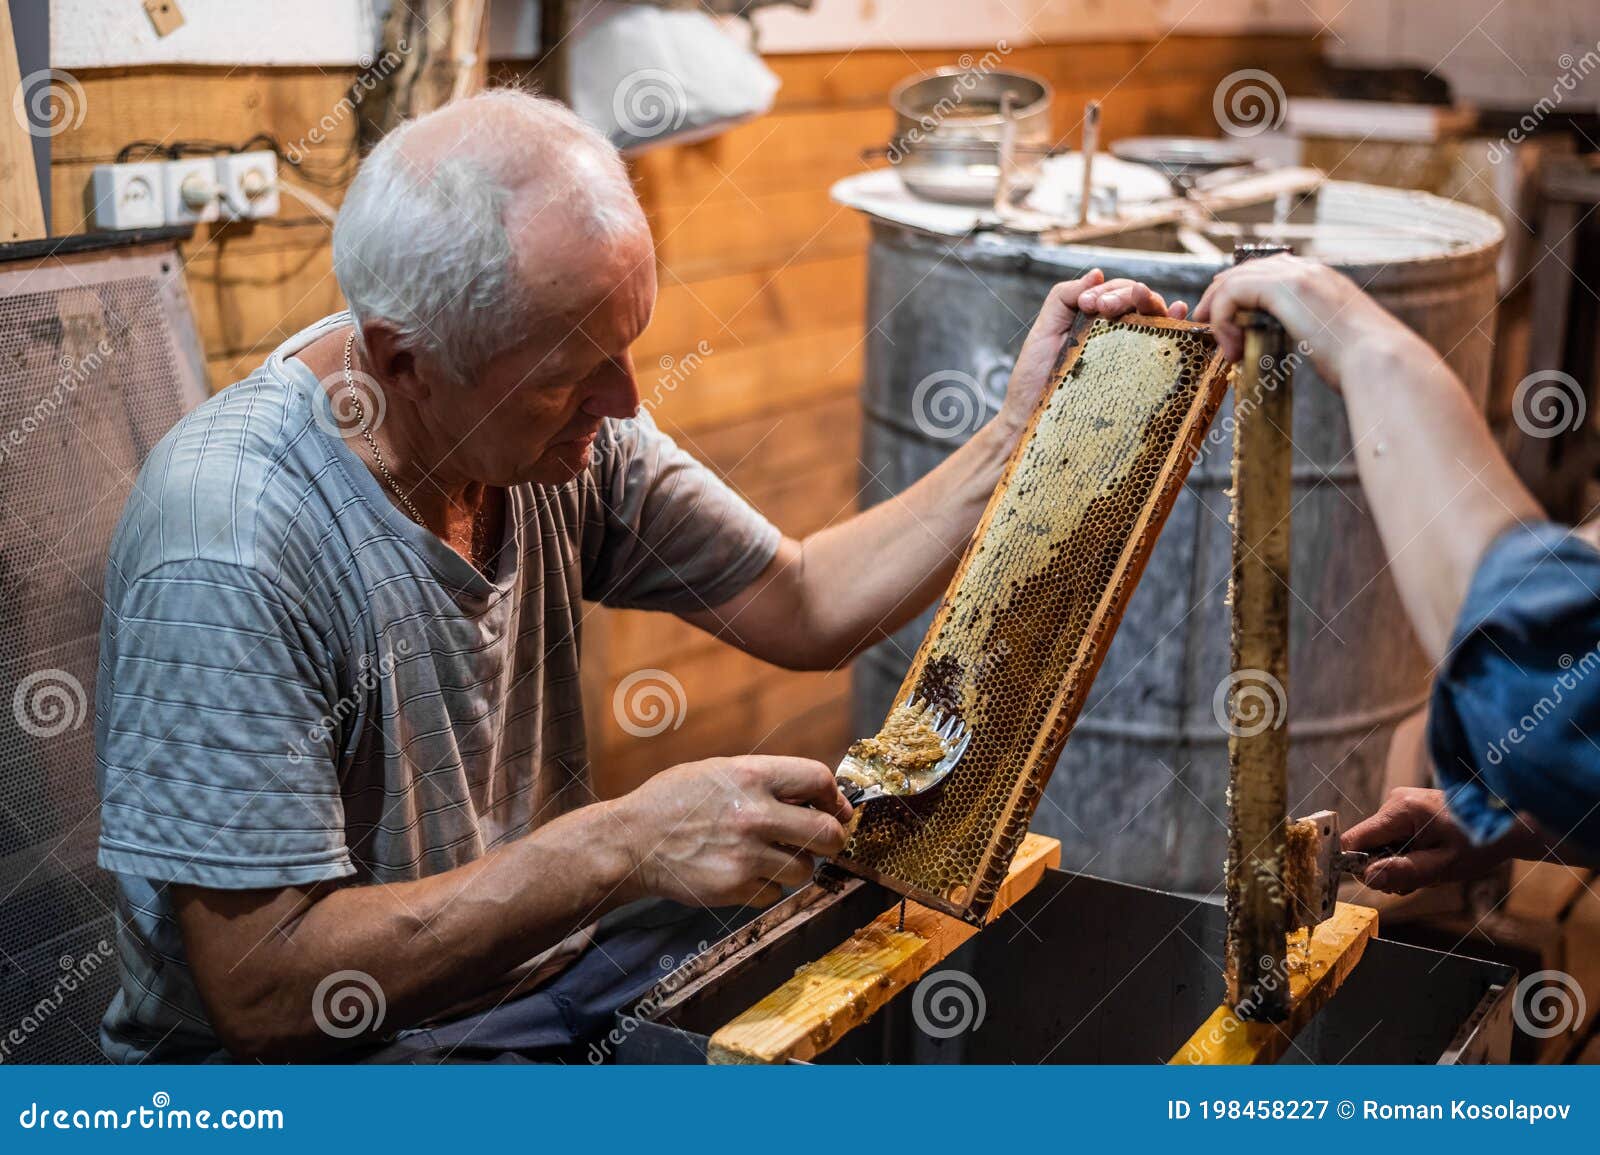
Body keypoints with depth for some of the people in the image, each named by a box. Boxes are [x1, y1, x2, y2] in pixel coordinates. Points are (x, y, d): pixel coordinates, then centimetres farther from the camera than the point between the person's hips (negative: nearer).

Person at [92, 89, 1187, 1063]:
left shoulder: (568, 428, -6)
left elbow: (805, 608, 4)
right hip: (315, 1054, -6)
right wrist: (620, 846, -33)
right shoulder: (231, 555, -29)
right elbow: (261, 988, -27)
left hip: (549, 947, 7)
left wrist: (1026, 430, -6)